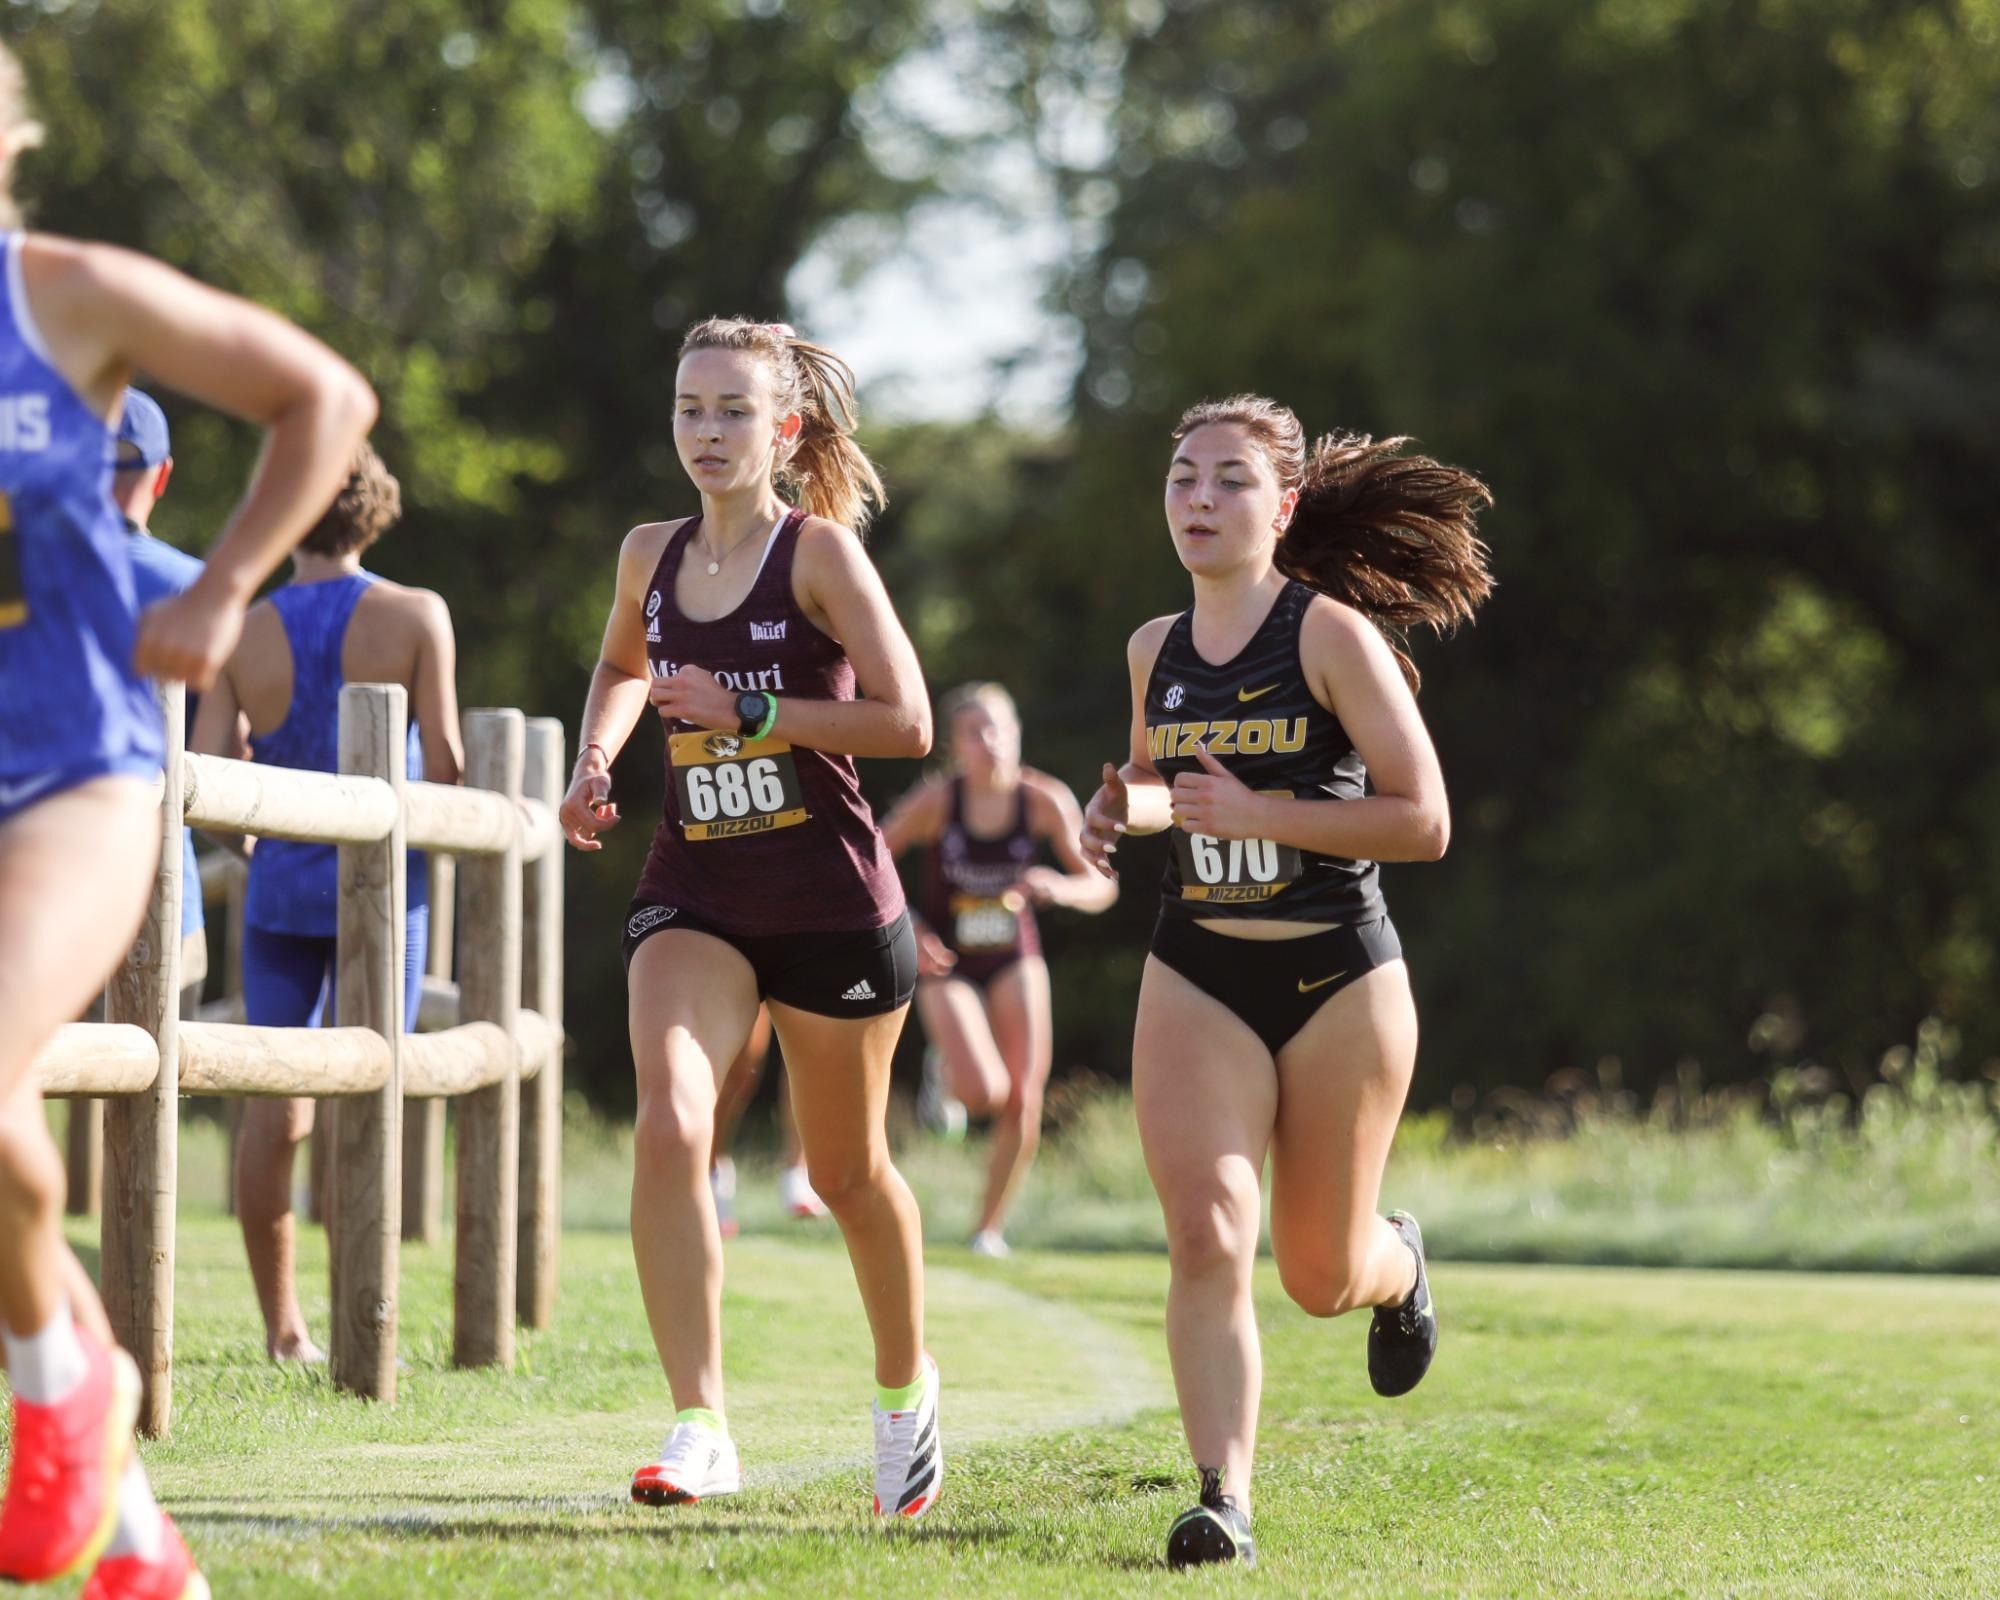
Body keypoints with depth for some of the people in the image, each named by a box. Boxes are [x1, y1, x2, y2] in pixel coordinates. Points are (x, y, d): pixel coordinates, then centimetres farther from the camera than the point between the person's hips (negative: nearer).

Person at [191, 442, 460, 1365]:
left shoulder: (243, 636, -3)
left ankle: (281, 1323, 10)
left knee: (274, 1104, 7)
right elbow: (443, 762, -9)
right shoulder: (415, 619, -7)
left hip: (279, 883, 2)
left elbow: (209, 772, -7)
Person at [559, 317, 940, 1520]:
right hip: (695, 896, 3)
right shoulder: (651, 557, 5)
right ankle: (701, 1429, -22)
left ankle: (908, 1385, 40)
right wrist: (597, 761, 9)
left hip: (832, 899, -3)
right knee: (670, 1125, -21)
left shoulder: (821, 553, -9)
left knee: (848, 1171, 12)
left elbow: (907, 721, -16)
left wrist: (750, 711, -20)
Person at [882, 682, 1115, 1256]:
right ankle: (947, 1066, 17)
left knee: (1023, 1101, -8)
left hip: (1014, 960, 2)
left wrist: (1061, 888, -29)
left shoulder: (1045, 801, -12)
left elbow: (1101, 887, -7)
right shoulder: (936, 801, -18)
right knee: (983, 1093, -21)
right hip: (947, 965, -2)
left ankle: (990, 1225, 11)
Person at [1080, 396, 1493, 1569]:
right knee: (1207, 1239, -16)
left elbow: (1423, 822, -15)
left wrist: (1256, 814, -22)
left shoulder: (1334, 635, -11)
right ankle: (1225, 1499, -16)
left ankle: (1398, 1266, 45)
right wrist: (1126, 811, 2)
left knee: (1322, 1277, 9)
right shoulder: (1156, 651, 6)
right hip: (1197, 980, 3)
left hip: (1338, 980, -3)